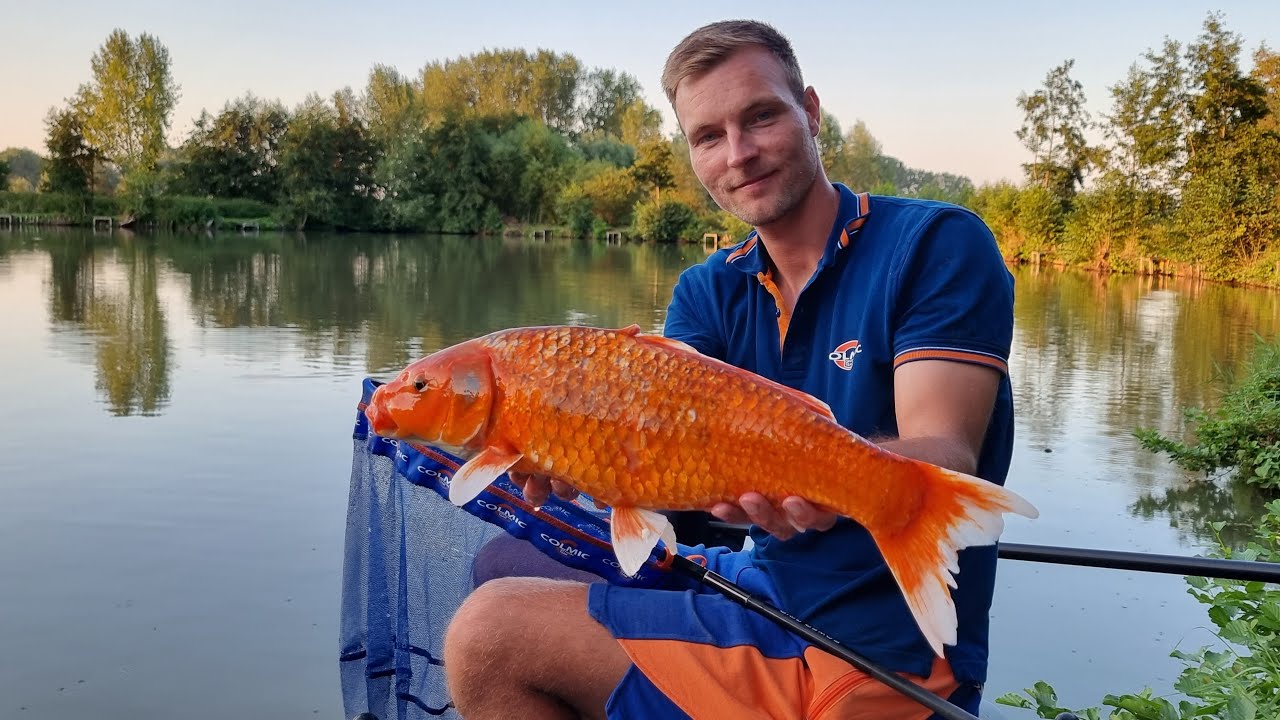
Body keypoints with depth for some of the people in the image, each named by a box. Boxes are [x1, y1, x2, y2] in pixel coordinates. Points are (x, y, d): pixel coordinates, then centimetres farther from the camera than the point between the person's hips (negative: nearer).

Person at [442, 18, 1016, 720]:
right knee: (486, 632, -4)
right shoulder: (707, 292, 8)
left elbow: (945, 462, -21)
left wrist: (835, 482, -43)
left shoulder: (938, 243, -10)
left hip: (891, 653, -5)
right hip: (753, 605, 5)